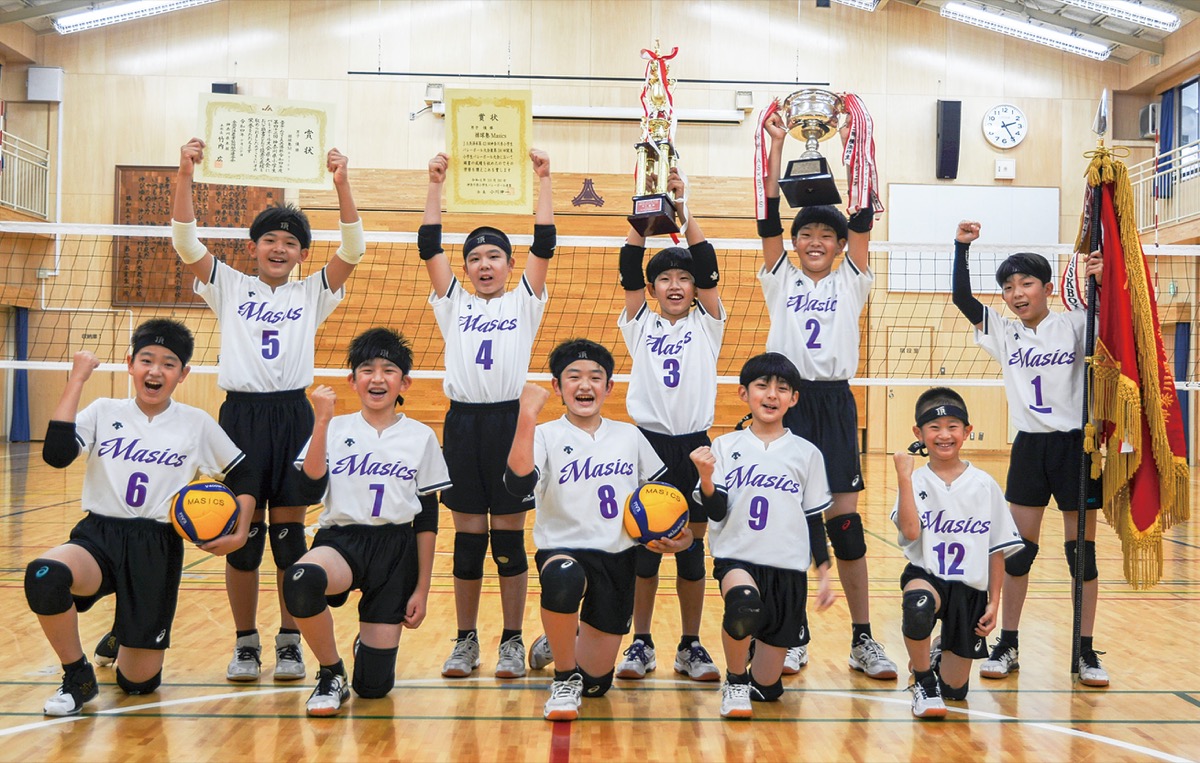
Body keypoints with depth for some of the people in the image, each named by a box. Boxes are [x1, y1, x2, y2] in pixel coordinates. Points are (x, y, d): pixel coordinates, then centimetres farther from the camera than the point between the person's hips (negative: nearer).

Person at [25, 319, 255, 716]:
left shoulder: (197, 424, 4)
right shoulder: (104, 412, 3)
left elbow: (243, 476, 13)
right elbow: (56, 455, -14)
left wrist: (239, 534, -1)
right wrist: (77, 380, -10)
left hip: (157, 547, 0)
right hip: (98, 536, 0)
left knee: (138, 683, 1)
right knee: (43, 575, -36)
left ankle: (122, 639, 41)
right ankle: (78, 678, -9)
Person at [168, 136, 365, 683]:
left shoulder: (312, 294, 10)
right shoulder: (229, 288, 10)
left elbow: (353, 248, -1)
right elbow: (185, 241, 0)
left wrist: (341, 184, -12)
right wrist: (185, 175, -12)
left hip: (292, 416, 0)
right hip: (241, 415, 0)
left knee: (289, 535, 3)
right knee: (240, 537, 3)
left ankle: (289, 643, 14)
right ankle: (245, 643, 16)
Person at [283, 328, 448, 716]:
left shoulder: (421, 437, 4)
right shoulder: (335, 429, 4)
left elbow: (428, 517, 6)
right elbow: (310, 491, -11)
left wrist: (422, 588, 3)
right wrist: (321, 422, -16)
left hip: (396, 550, 0)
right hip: (341, 540, 0)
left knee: (374, 685, -4)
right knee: (301, 581, -39)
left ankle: (367, 644, 36)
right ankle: (331, 675, -10)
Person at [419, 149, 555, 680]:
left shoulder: (524, 302, 9)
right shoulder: (454, 304, 13)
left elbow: (544, 245, 1)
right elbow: (429, 247, 6)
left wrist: (543, 179, -2)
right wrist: (435, 184, 2)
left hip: (509, 421, -2)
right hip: (463, 421, 2)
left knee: (509, 537, 3)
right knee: (467, 537, 7)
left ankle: (512, 642, 12)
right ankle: (465, 641, 17)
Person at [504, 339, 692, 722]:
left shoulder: (629, 435, 7)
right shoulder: (546, 436, -6)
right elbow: (518, 483, -26)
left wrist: (681, 533, 0)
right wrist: (526, 417, -33)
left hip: (617, 558, 4)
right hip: (563, 550, -4)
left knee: (596, 683, 5)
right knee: (564, 579, -43)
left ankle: (561, 641, 43)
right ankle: (564, 679, -14)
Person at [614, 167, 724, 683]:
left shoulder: (707, 324, 8)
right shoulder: (640, 325, 10)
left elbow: (707, 265, -2)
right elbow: (629, 269, 0)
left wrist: (682, 208, -6)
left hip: (693, 445, 0)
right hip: (648, 442, 0)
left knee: (691, 549, 5)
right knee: (643, 547, 3)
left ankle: (691, 646, 16)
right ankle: (641, 644, 15)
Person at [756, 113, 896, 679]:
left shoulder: (850, 283, 11)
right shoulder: (781, 279, 11)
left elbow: (863, 219, 2)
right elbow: (768, 214, 3)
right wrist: (776, 145, -1)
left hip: (834, 403, 0)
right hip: (787, 401, 0)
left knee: (844, 517, -1)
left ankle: (862, 639, 7)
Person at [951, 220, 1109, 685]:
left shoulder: (1074, 326, -3)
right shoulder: (1004, 334, 6)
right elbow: (963, 300, 0)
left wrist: (1102, 282, -27)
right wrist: (962, 248, -9)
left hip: (1074, 445, -3)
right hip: (1029, 447, 3)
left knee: (1081, 550, 4)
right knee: (1019, 548, 5)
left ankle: (1085, 652, 13)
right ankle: (1007, 646, 15)